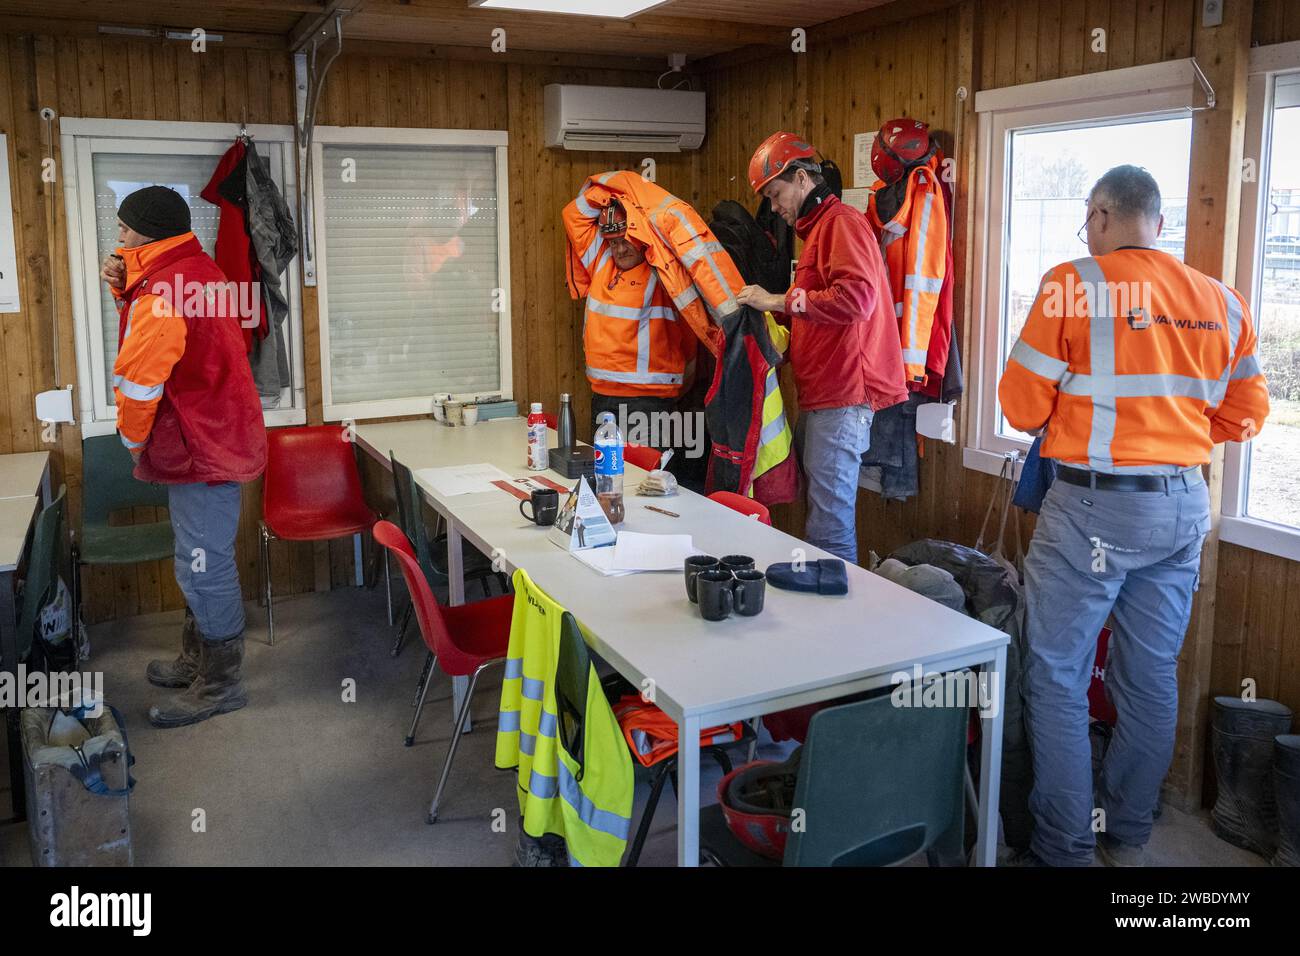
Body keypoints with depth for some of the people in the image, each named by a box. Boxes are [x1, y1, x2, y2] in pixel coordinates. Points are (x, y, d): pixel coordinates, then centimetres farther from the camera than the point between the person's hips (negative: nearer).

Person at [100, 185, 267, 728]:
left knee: (204, 567, -1)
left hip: (200, 451, -11)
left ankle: (221, 684, 10)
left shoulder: (163, 292, -21)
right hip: (218, 438, 11)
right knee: (201, 562, 20)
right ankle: (197, 661, 34)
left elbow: (139, 381, -19)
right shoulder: (197, 272, 11)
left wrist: (134, 442, -2)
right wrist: (124, 289, 3)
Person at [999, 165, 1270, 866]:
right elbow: (1245, 415, 12)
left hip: (1096, 505, -6)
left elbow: (1022, 405, -8)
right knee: (1151, 678, 15)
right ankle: (1126, 837, 29)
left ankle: (1064, 847, 9)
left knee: (1058, 676, 4)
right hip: (1185, 506, 6)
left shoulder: (1073, 285, -9)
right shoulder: (1222, 302, 7)